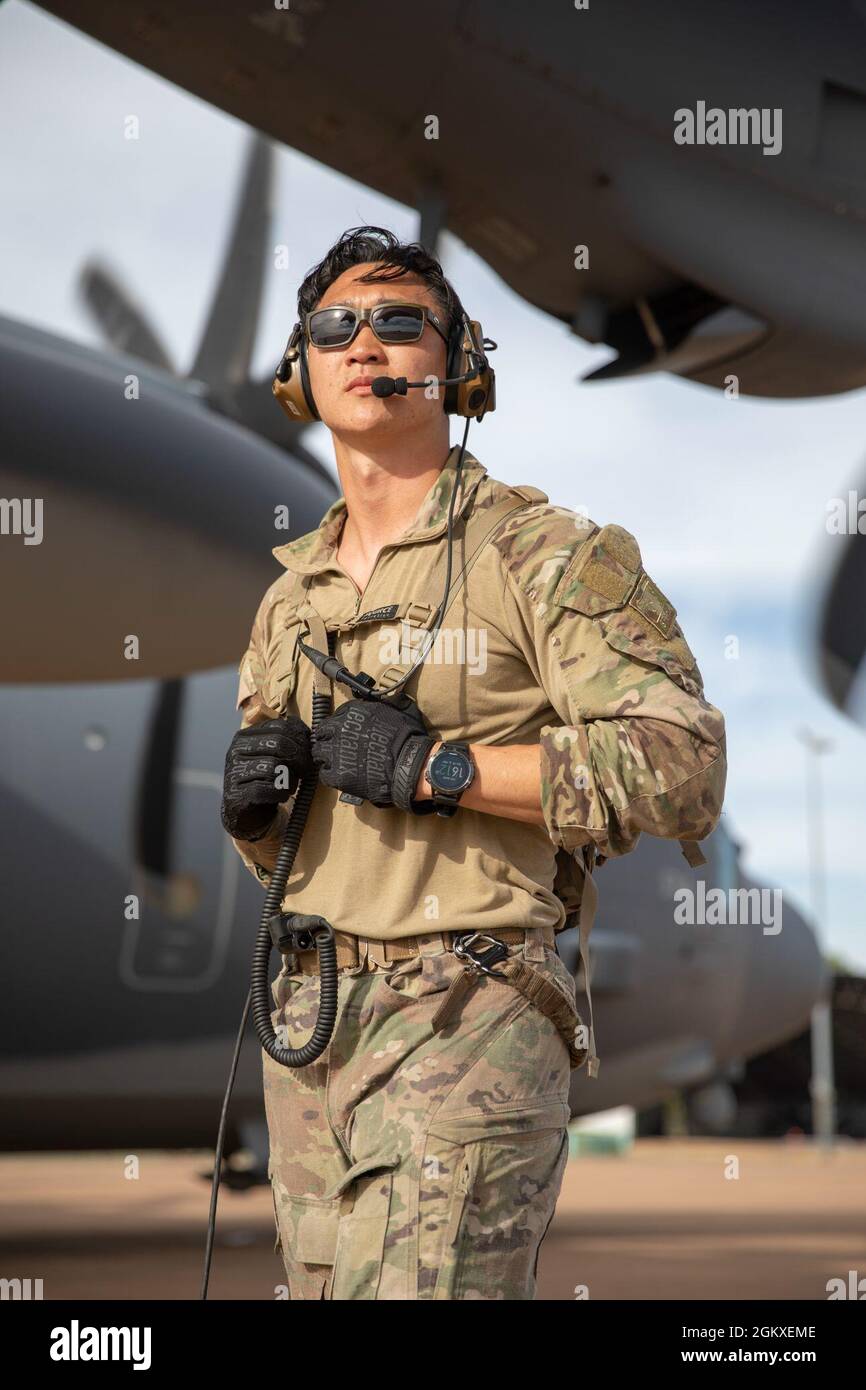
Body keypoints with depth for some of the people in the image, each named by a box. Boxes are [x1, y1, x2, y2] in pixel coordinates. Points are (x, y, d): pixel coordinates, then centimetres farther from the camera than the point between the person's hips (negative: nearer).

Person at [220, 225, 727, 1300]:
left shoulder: (543, 553, -4)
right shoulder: (290, 596, 17)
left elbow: (682, 768, -15)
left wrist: (437, 766, -18)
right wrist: (252, 805, 1)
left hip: (469, 1019, -7)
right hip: (306, 1015, 7)